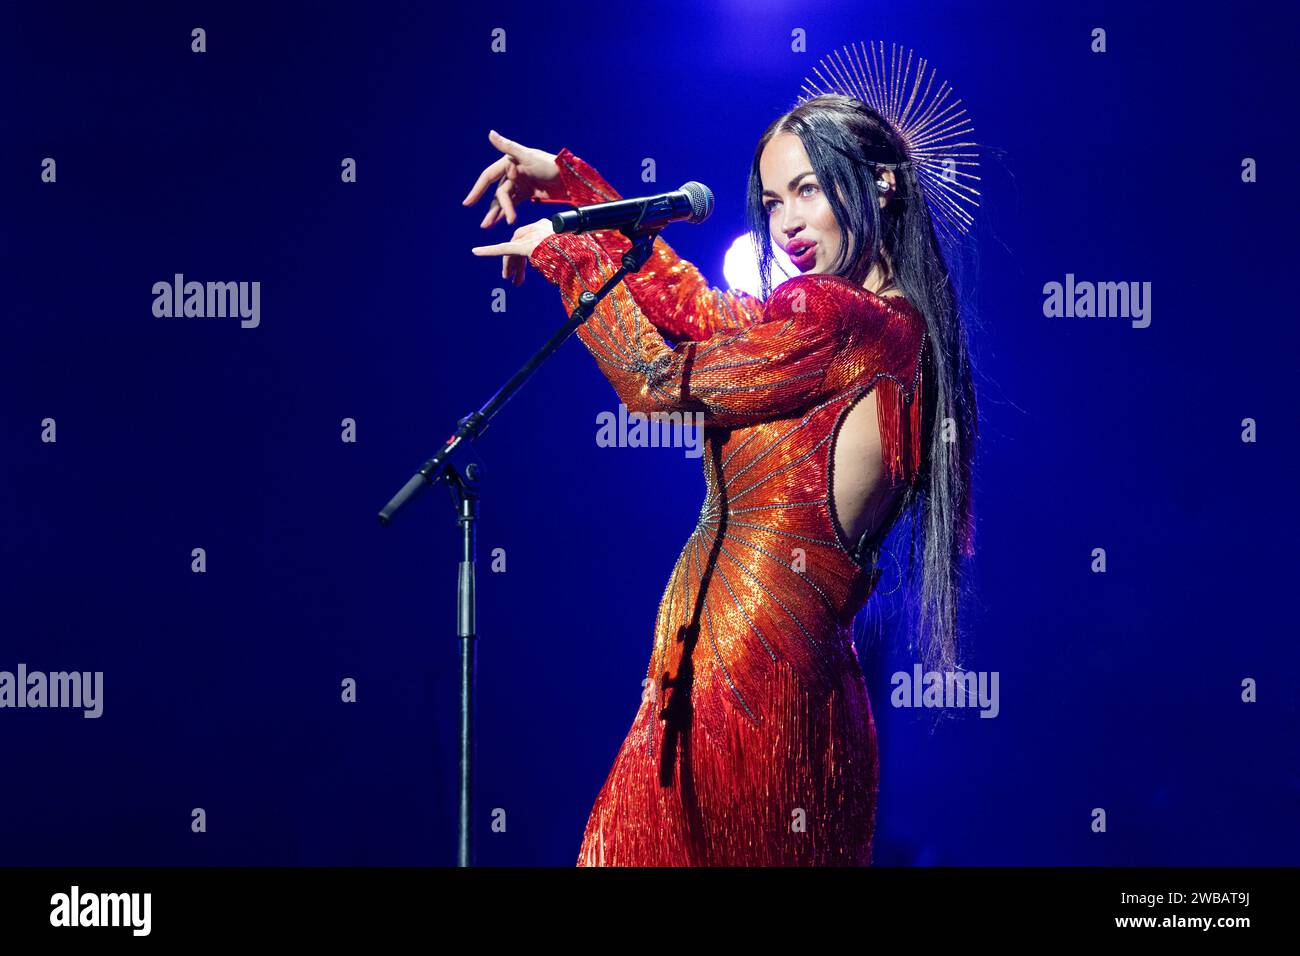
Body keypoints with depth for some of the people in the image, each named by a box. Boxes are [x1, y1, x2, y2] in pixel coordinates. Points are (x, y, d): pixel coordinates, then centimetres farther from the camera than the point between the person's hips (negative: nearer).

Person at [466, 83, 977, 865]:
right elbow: (695, 306, 21)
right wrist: (569, 183, 25)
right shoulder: (895, 325, 12)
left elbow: (655, 380, -7)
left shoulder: (835, 321, -16)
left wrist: (566, 251, 7)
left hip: (732, 695, -9)